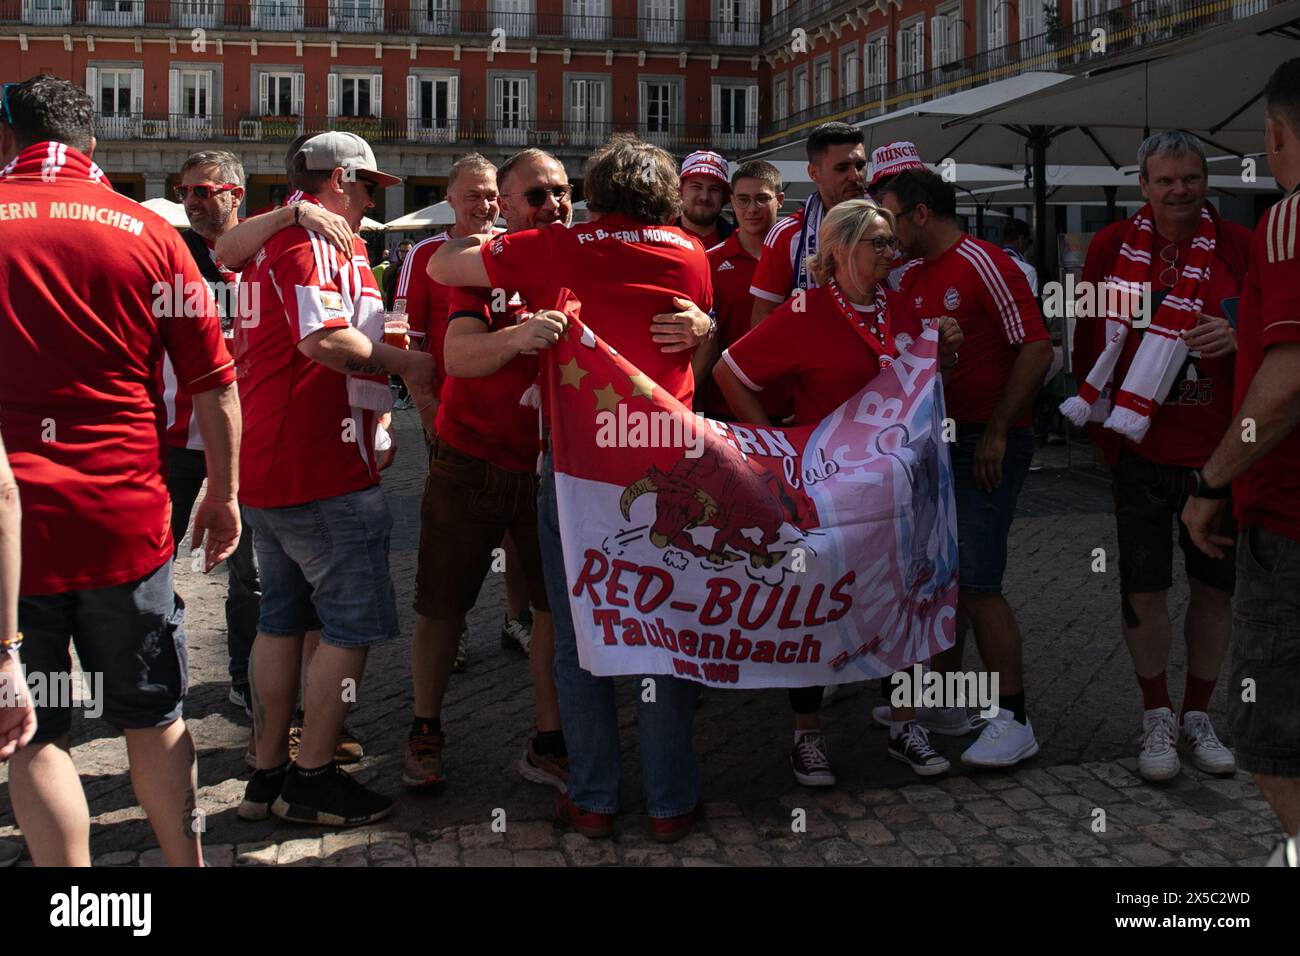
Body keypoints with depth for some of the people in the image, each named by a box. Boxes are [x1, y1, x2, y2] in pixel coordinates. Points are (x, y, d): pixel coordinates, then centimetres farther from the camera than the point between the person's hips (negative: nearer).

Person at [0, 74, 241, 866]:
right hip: (126, 518, 1)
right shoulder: (147, 232, -1)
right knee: (153, 718, 16)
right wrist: (225, 496, 10)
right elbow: (214, 384, -1)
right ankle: (186, 862, 26)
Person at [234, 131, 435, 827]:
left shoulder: (268, 245, 19)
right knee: (353, 624, -2)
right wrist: (407, 364, -13)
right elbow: (326, 339, -26)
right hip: (323, 466, -10)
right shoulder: (321, 241, -11)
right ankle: (312, 778, 5)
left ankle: (267, 775, 21)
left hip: (263, 461, 10)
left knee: (281, 618, 15)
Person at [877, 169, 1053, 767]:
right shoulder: (911, 277, 14)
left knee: (976, 583, -10)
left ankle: (1013, 720, -1)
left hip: (987, 447, -8)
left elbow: (1037, 349, -15)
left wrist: (996, 434, -17)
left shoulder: (984, 264, -11)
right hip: (936, 442, 8)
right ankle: (944, 701, 24)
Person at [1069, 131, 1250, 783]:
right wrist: (1096, 417, 5)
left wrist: (1239, 337, -18)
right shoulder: (1112, 246, 2)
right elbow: (1088, 338, 9)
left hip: (1218, 447, 1)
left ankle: (1197, 716, 27)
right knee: (1143, 589, 3)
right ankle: (1157, 717, 22)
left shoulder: (1237, 246, 0)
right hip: (1139, 445, 0)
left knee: (1215, 585, 9)